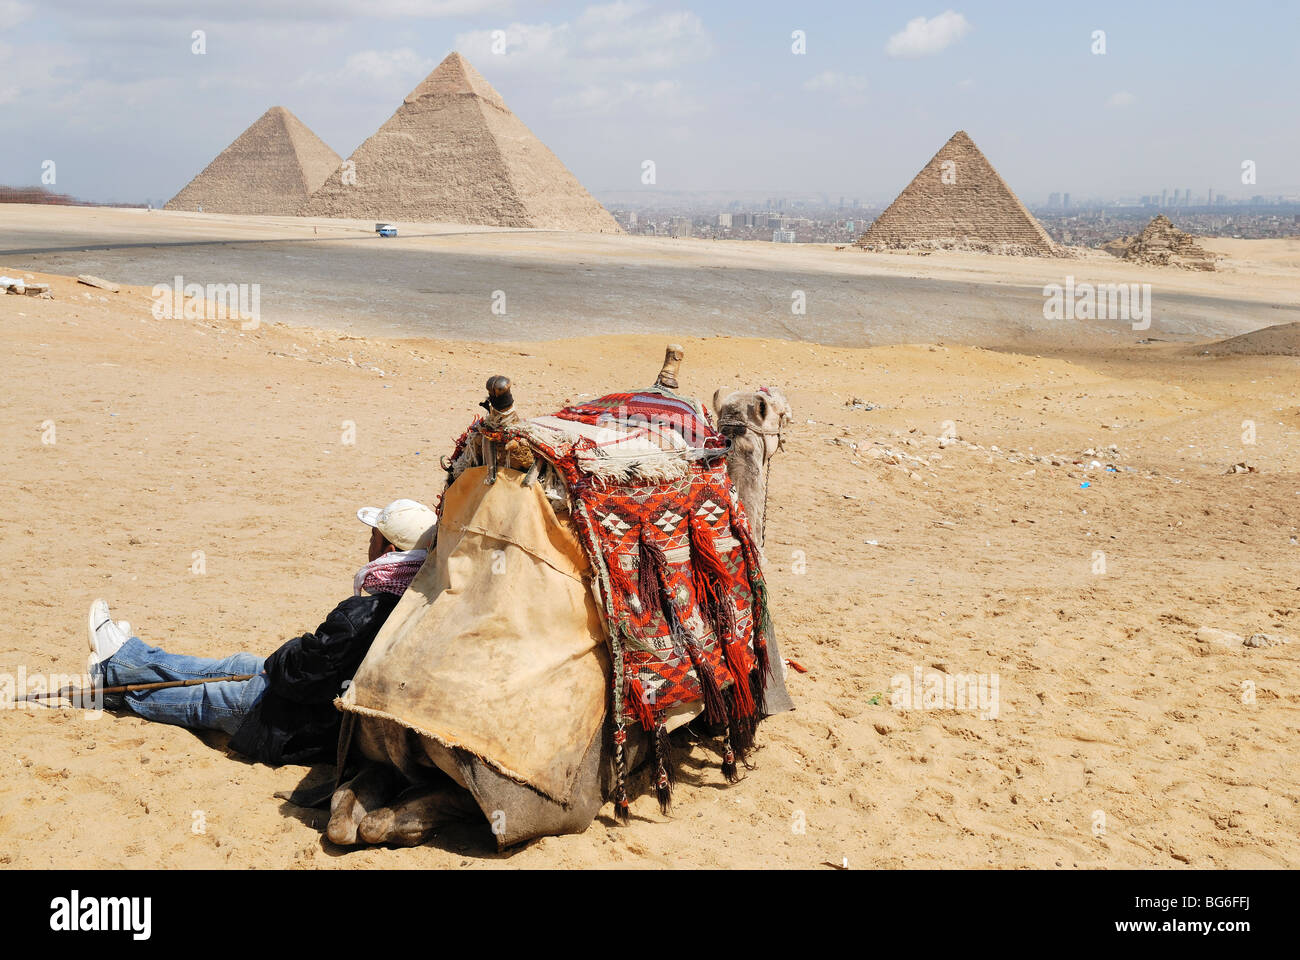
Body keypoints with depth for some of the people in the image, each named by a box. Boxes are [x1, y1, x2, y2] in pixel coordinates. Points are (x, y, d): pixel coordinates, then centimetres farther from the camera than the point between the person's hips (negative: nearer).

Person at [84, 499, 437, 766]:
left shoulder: (359, 616, -34)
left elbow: (302, 671, -26)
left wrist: (277, 661, -4)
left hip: (310, 732, -8)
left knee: (205, 699, 16)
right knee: (239, 665, 23)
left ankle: (114, 669, 39)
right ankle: (127, 656, 43)